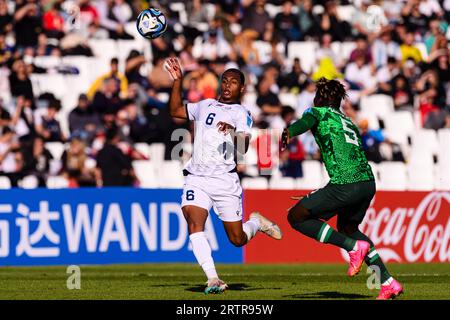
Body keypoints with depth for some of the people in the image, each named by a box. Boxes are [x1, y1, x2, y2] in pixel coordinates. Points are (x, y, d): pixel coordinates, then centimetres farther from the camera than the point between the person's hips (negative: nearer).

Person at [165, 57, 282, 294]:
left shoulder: (241, 113, 1)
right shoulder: (206, 105, 17)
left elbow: (243, 148, -13)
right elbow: (176, 111, 26)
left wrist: (233, 132, -33)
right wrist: (177, 81, 18)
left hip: (225, 180, -3)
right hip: (196, 179, 3)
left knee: (237, 239, 2)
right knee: (195, 225, -21)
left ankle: (256, 223, 36)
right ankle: (213, 279, -24)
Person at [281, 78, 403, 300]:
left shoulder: (318, 112, 11)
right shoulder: (348, 122, 30)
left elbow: (306, 122, -13)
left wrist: (288, 133, -31)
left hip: (345, 184, -8)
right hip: (368, 182, 8)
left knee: (296, 217, 5)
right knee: (347, 227, 30)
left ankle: (353, 246, -5)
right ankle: (389, 283, 22)